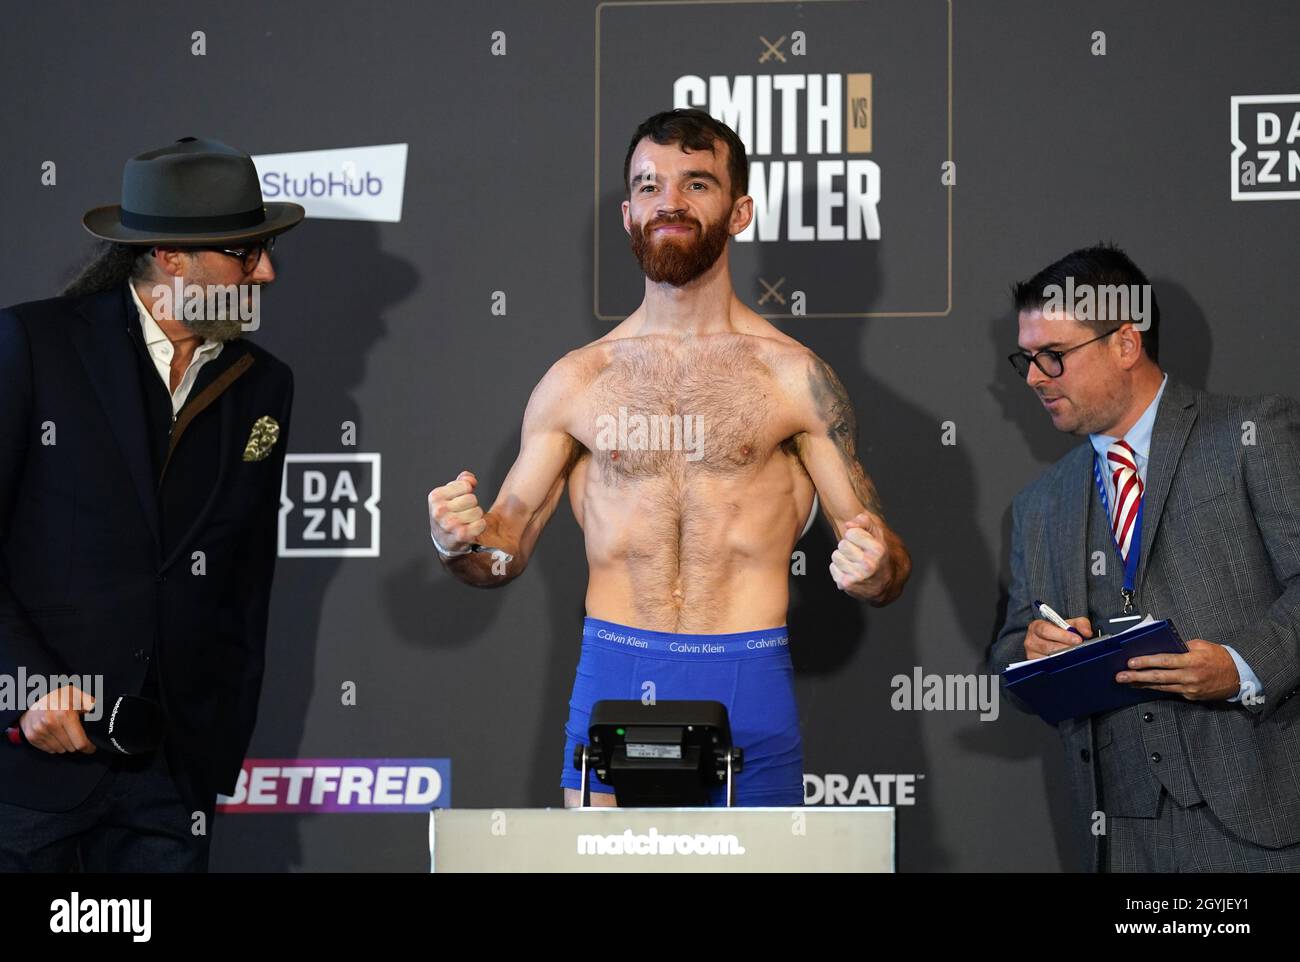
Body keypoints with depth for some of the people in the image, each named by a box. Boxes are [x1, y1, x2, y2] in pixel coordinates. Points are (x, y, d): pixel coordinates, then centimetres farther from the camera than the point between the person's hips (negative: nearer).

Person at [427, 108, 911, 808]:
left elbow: (883, 576, 4)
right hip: (612, 684, 1)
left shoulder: (792, 375, 2)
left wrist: (872, 565, -19)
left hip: (747, 693, -1)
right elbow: (504, 554, 12)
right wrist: (461, 541, -10)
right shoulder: (576, 380, 8)